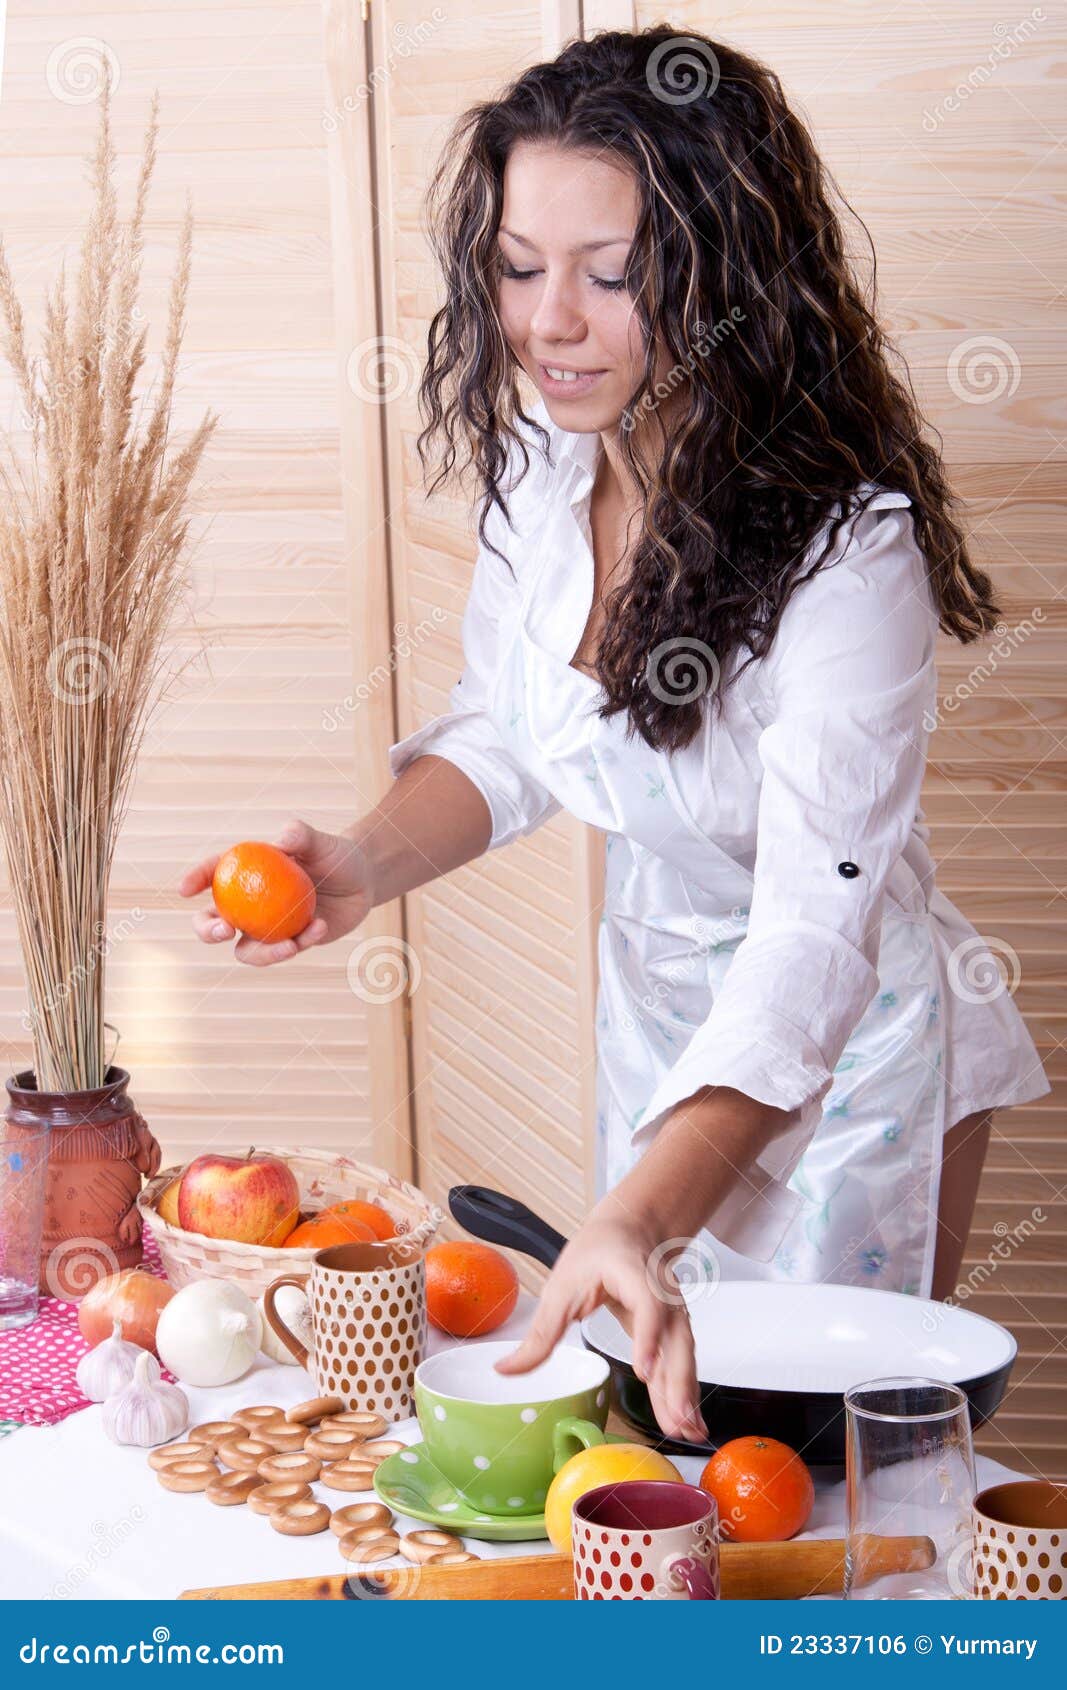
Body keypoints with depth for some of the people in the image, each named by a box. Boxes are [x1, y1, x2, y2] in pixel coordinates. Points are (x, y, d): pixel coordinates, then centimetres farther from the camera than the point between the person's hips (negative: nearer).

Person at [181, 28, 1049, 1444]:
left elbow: (815, 926, -38)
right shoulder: (543, 454, -10)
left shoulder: (845, 544, -32)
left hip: (841, 1050, -6)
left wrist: (639, 1219, -51)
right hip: (654, 1003, 6)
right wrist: (369, 866, -18)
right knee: (650, 1413, 23)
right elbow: (505, 735, 3)